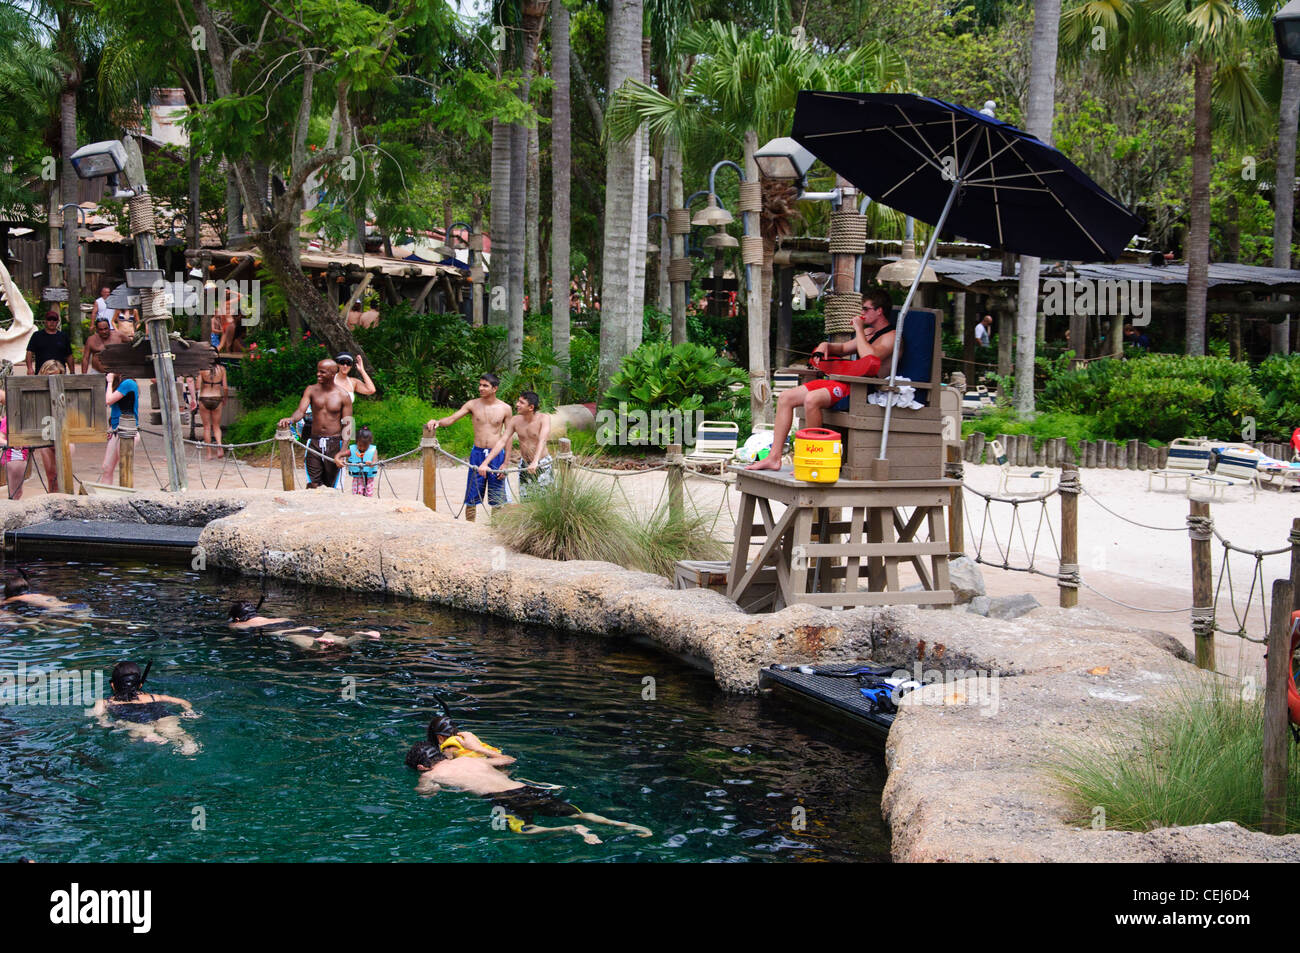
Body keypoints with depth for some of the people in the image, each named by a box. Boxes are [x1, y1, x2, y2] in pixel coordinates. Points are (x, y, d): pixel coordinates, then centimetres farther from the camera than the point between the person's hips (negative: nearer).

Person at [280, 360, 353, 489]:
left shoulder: (343, 395, -2)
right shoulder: (311, 390, 4)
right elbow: (301, 410, -9)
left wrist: (343, 451, -11)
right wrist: (291, 419, -33)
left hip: (334, 443, -2)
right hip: (315, 442, 2)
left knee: (331, 486, 3)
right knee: (312, 485, -5)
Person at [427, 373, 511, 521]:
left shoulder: (505, 408, 0)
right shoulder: (472, 405, 2)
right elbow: (452, 418, -5)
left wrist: (505, 463, -2)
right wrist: (438, 422, -27)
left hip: (497, 455, -1)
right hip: (477, 454, 1)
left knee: (497, 500, 3)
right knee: (472, 498, 3)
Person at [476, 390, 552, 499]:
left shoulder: (543, 418, -14)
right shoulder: (515, 420, -2)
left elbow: (542, 441, -28)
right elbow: (502, 441, -4)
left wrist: (535, 462, -44)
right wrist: (485, 463, -12)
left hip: (542, 465, -5)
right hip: (525, 465, 5)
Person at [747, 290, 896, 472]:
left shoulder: (891, 337, -5)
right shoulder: (868, 332, 25)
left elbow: (870, 358, -23)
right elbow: (843, 348, 40)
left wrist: (858, 330, -10)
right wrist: (825, 346, 18)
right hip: (841, 382, 10)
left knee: (812, 399, -35)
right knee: (785, 398, 0)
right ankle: (774, 457, -4)